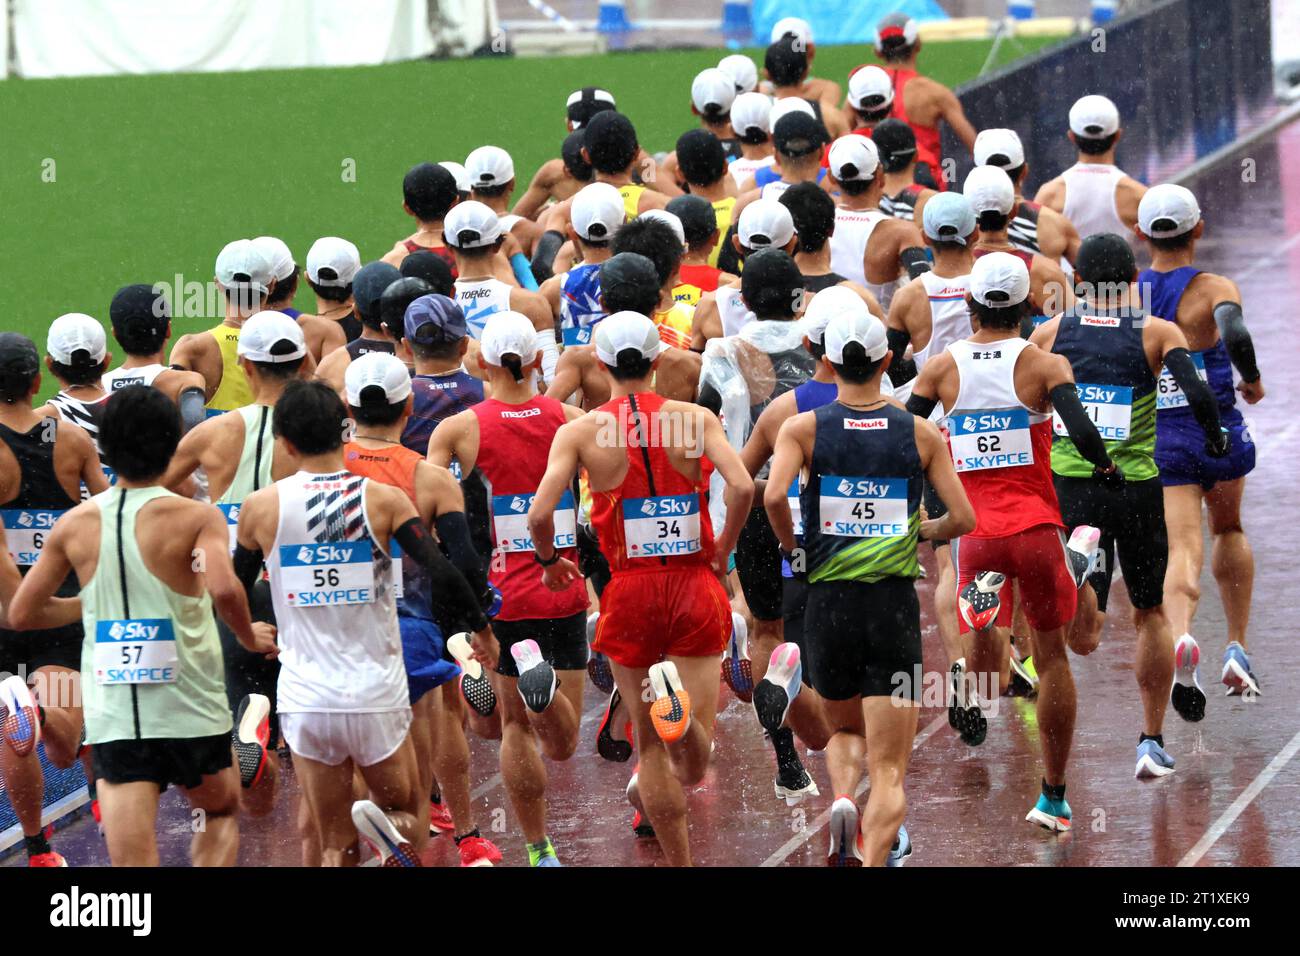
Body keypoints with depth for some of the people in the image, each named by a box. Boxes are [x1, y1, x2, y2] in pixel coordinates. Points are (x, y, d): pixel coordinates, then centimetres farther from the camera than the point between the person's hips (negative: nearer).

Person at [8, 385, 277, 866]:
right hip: (191, 714, -1)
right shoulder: (194, 517, -9)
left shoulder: (75, 524, 2)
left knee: (132, 864, -2)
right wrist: (250, 637, -7)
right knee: (221, 813, 28)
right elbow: (224, 588, -27)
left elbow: (19, 613, 7)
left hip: (112, 717, 1)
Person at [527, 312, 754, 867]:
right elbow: (742, 488, -14)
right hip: (695, 588, 0)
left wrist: (548, 561, 8)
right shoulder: (694, 419, -1)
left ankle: (680, 863, 11)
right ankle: (679, 699, -33)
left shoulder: (580, 432, -3)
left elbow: (540, 514, -13)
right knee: (695, 764, -2)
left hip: (631, 592, 0)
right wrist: (721, 552, 2)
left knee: (651, 745, 12)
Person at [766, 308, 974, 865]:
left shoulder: (803, 428, -1)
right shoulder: (922, 434, 2)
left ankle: (842, 800, -3)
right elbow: (963, 518, 0)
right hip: (895, 606, -1)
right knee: (889, 769, -1)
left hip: (828, 603, 1)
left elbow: (774, 495, -17)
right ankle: (873, 861, -22)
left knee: (844, 730, 27)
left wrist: (790, 547, 1)